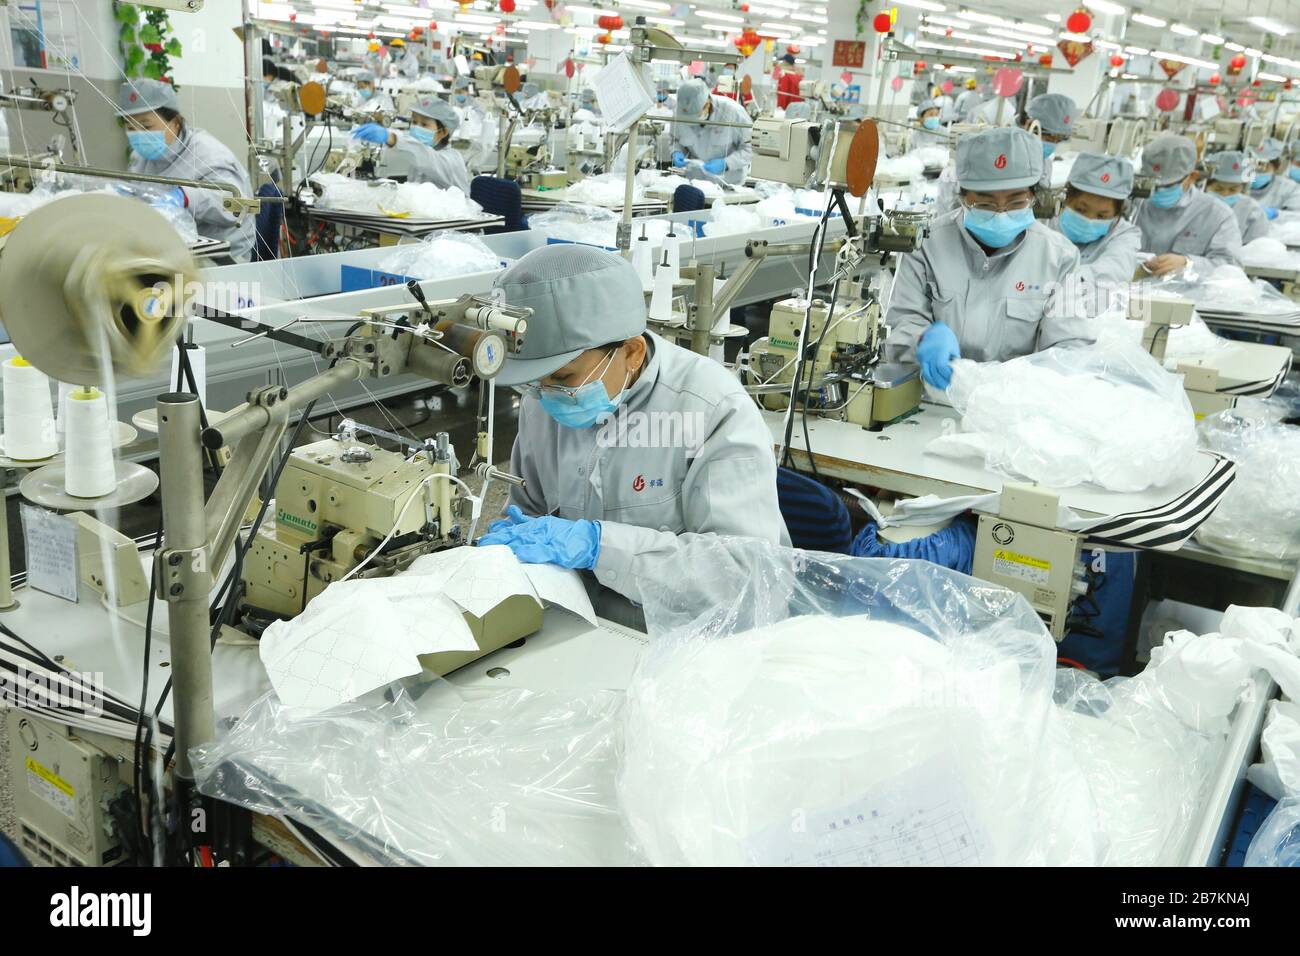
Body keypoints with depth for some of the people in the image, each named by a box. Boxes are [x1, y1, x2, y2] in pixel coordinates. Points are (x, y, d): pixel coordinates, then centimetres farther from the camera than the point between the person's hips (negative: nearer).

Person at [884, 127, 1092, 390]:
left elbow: (1070, 344, -4)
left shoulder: (1056, 256, 0)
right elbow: (905, 322, -4)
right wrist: (926, 338, -29)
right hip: (936, 390, 1)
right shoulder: (927, 243, -3)